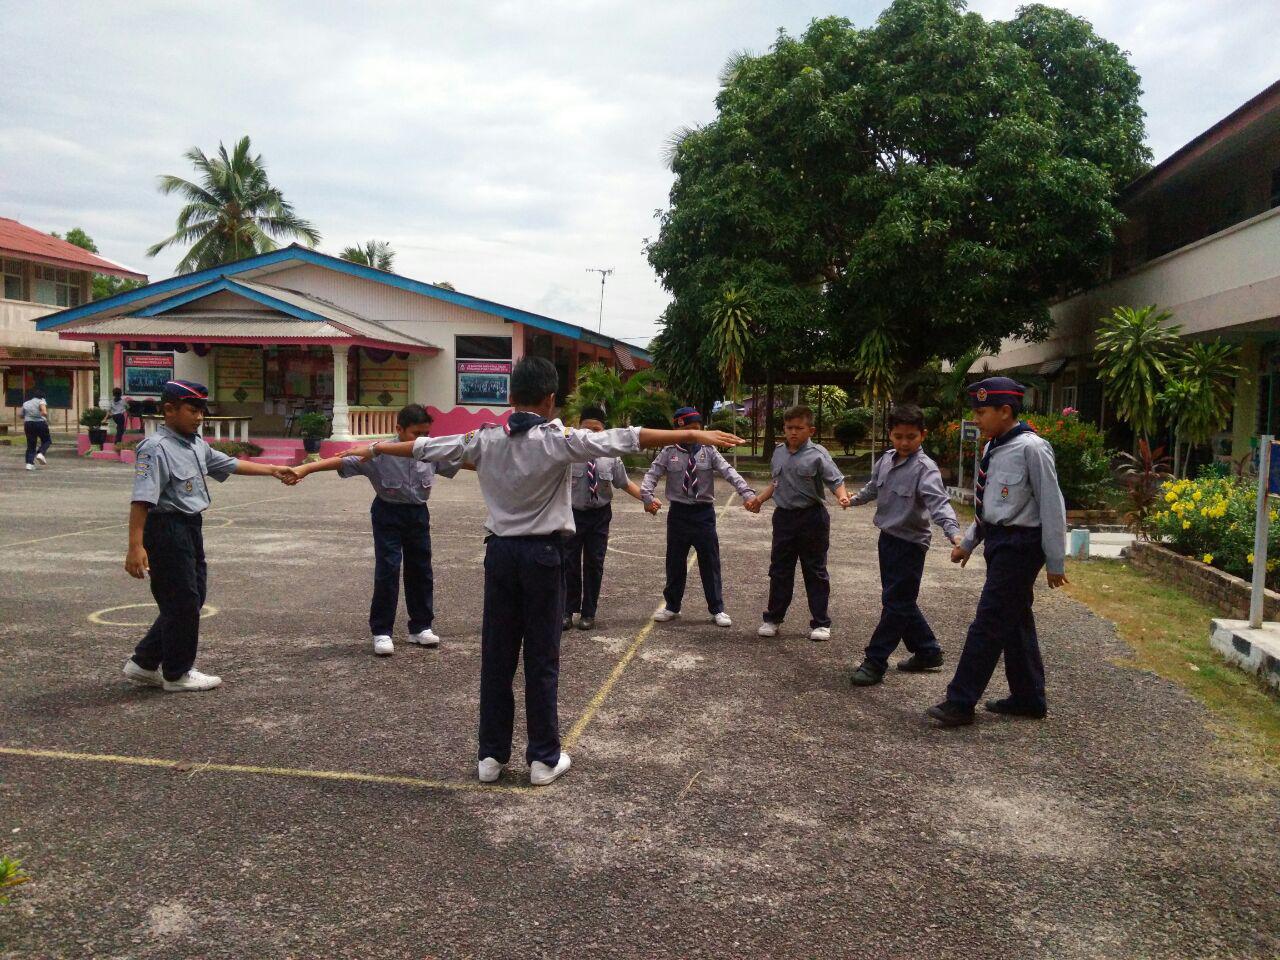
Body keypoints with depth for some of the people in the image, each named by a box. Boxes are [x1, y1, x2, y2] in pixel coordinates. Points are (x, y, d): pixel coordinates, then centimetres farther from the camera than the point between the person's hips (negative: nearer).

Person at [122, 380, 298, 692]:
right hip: (167, 529, -10)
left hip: (190, 527, 10)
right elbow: (141, 500, -24)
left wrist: (273, 470, 22)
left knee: (193, 596, 17)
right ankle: (177, 673, 18)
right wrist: (136, 546, -30)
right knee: (182, 602, 1)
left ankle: (144, 663, 28)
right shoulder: (156, 448, -17)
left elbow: (230, 464, 24)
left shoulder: (197, 445, 11)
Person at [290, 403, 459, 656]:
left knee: (421, 570, 10)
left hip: (418, 514, 4)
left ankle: (421, 627, 24)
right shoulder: (380, 454, -19)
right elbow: (342, 461, -25)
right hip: (388, 514, -4)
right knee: (387, 570, -8)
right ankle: (381, 632, 4)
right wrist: (305, 468, -34)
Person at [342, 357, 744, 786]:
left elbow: (425, 446, 13)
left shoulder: (485, 439, 2)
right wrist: (693, 436, -20)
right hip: (543, 554, -4)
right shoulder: (557, 440, -11)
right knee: (541, 659, 4)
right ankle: (544, 758, 13)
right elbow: (624, 439, -18)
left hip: (500, 552, 4)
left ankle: (491, 755, 18)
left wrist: (375, 448, 30)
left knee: (496, 656, 10)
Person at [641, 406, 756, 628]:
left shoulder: (709, 451, -3)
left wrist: (747, 493, -26)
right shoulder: (669, 452, -2)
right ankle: (672, 607, 28)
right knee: (675, 562, 11)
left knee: (710, 562, 5)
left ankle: (717, 610, 17)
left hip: (704, 512, 0)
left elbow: (729, 472, -13)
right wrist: (647, 495, -26)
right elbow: (652, 475, -7)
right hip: (678, 512, 0)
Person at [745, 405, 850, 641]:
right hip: (783, 516, 5)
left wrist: (842, 496, -35)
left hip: (812, 517, -5)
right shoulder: (779, 452, 7)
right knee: (779, 570, 11)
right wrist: (759, 499, 15)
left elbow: (836, 480, -16)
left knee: (815, 571, 6)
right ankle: (773, 618, 22)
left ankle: (820, 623, 16)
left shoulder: (817, 454, -11)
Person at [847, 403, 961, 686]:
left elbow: (939, 501, -32)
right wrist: (855, 499, 34)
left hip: (910, 543, -8)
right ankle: (927, 651, 31)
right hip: (887, 537, 8)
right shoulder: (886, 460, 4)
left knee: (895, 603, -3)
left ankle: (874, 662, 3)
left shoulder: (925, 468, -19)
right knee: (901, 601, 16)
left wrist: (953, 531, -46)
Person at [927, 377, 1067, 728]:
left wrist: (1055, 563, -12)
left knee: (989, 623, -5)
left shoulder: (1030, 448, -17)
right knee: (1014, 622, 17)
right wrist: (968, 542, 17)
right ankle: (1028, 699, 30)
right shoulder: (993, 448, 8)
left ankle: (960, 703, 1)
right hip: (997, 541, 9)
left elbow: (1052, 506, -15)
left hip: (1019, 546, -9)